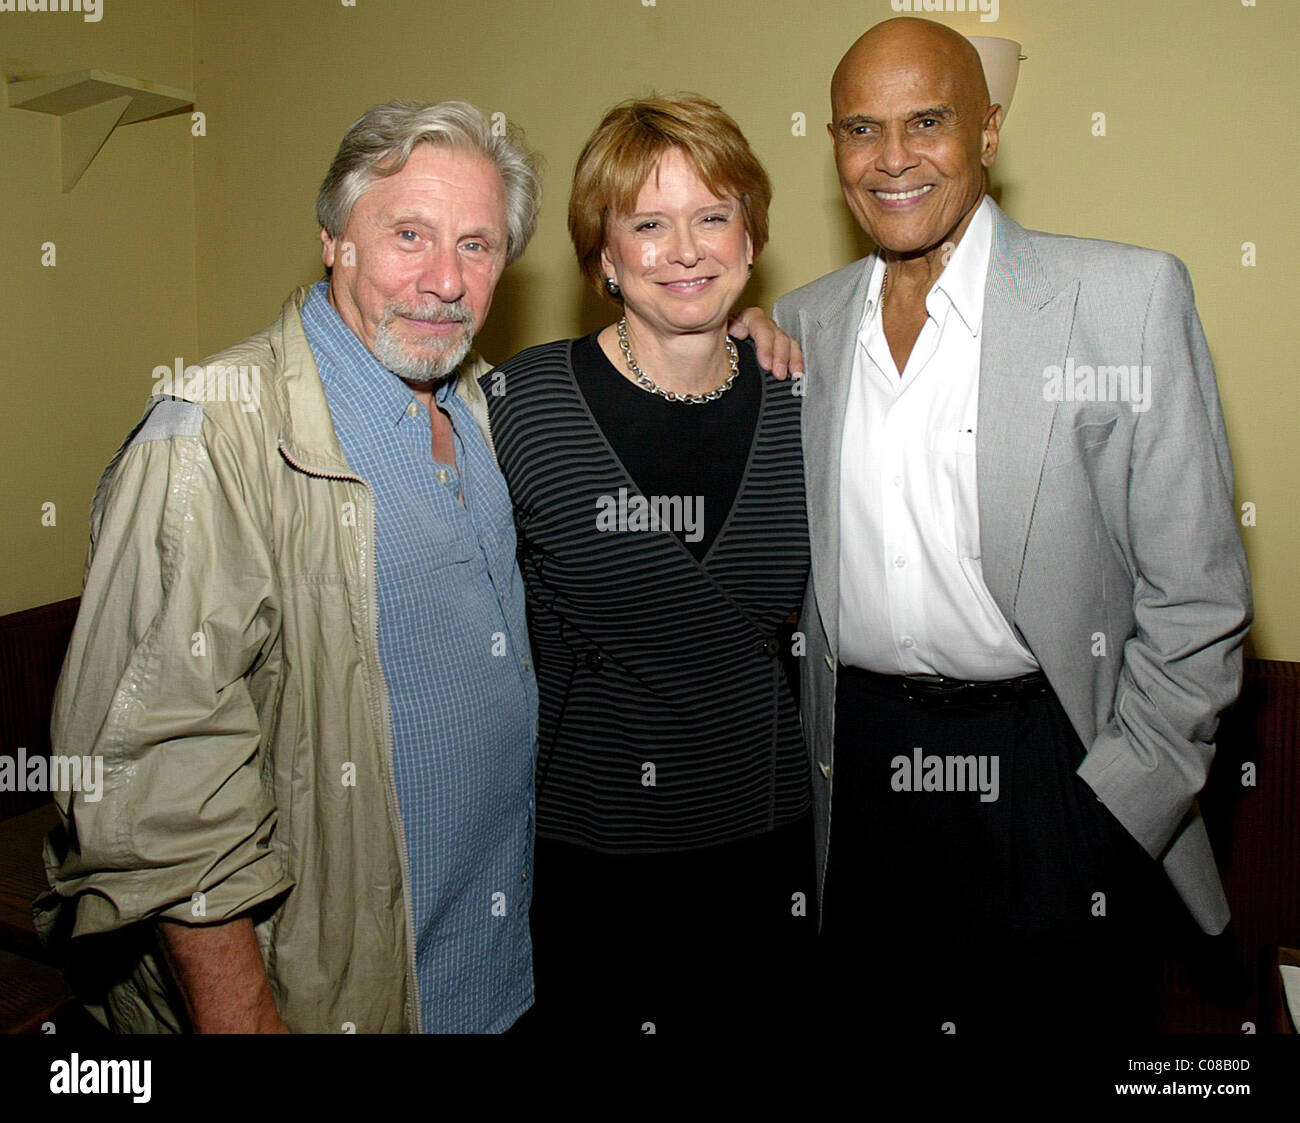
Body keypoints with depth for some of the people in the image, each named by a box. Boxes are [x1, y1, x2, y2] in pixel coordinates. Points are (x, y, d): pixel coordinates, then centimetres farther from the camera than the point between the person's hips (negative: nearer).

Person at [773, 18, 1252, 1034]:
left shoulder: (1129, 295, -7)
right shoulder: (804, 323, 6)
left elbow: (1196, 590, -8)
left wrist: (1119, 798, -10)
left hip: (1049, 766, -3)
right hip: (860, 772, 4)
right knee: (877, 1011, 17)